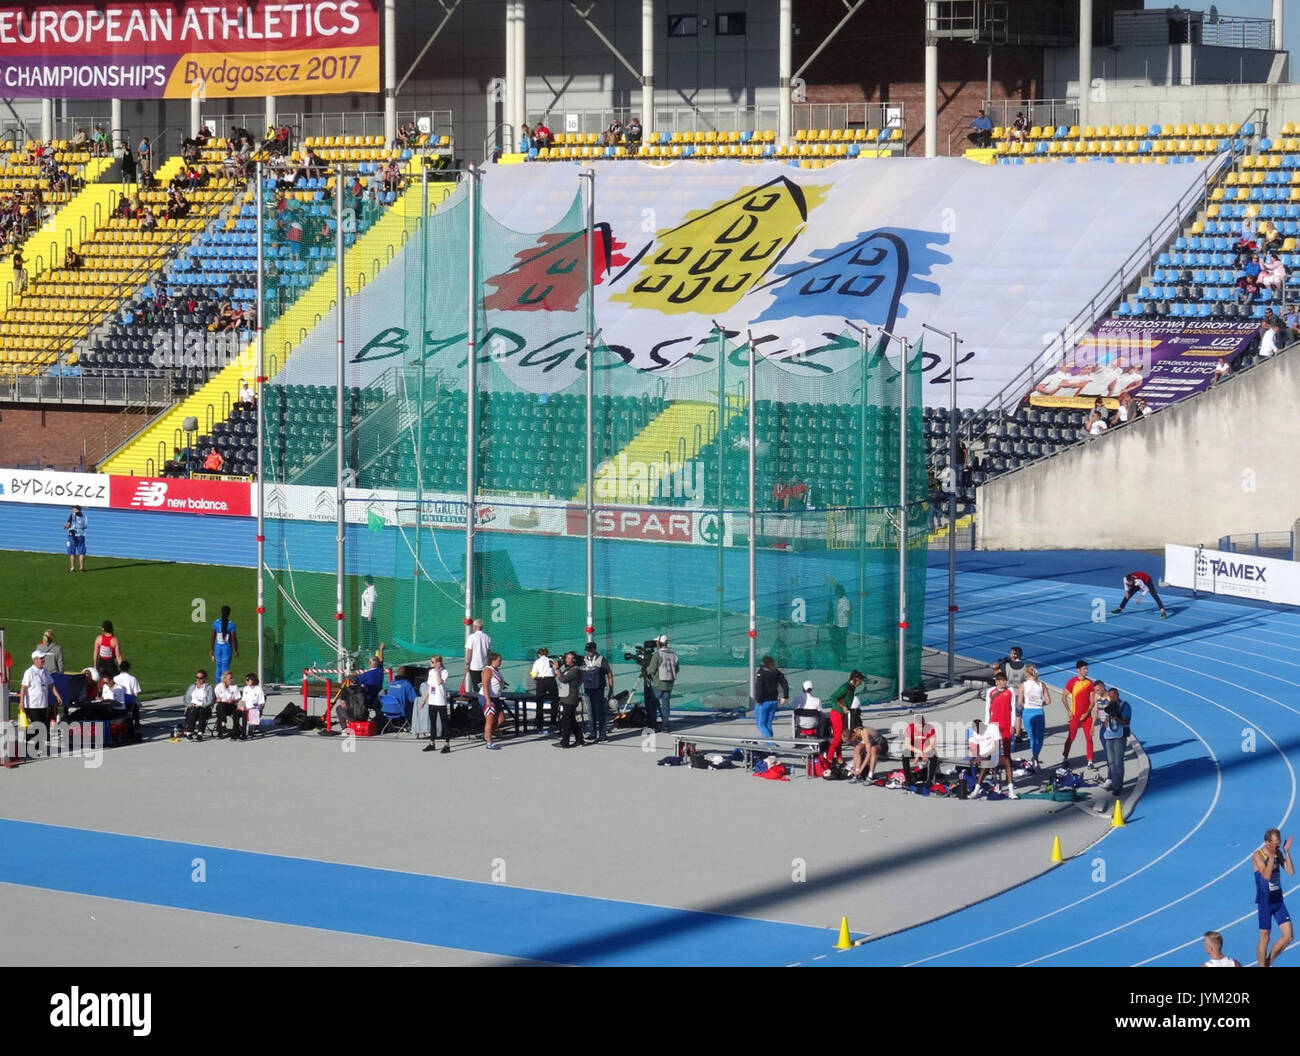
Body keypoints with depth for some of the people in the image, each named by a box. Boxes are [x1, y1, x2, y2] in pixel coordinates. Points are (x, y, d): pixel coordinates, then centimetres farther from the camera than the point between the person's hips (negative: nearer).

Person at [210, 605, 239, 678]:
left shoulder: (216, 623, -3)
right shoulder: (231, 624, -10)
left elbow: (213, 638, 3)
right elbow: (233, 639, -8)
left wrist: (211, 649, 12)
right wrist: (235, 651, 1)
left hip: (218, 647, 2)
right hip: (227, 647, -2)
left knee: (218, 667, 12)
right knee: (225, 668, 1)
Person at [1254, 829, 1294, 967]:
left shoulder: (1278, 853, 5)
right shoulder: (1258, 856, -14)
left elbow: (1291, 871, -2)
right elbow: (1267, 875, -26)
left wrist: (1286, 852, -8)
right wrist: (1271, 855, -26)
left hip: (1278, 899, 6)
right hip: (1265, 902, -6)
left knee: (1288, 936, 4)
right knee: (1265, 937, 0)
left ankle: (1269, 961, 21)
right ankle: (1262, 966, 11)